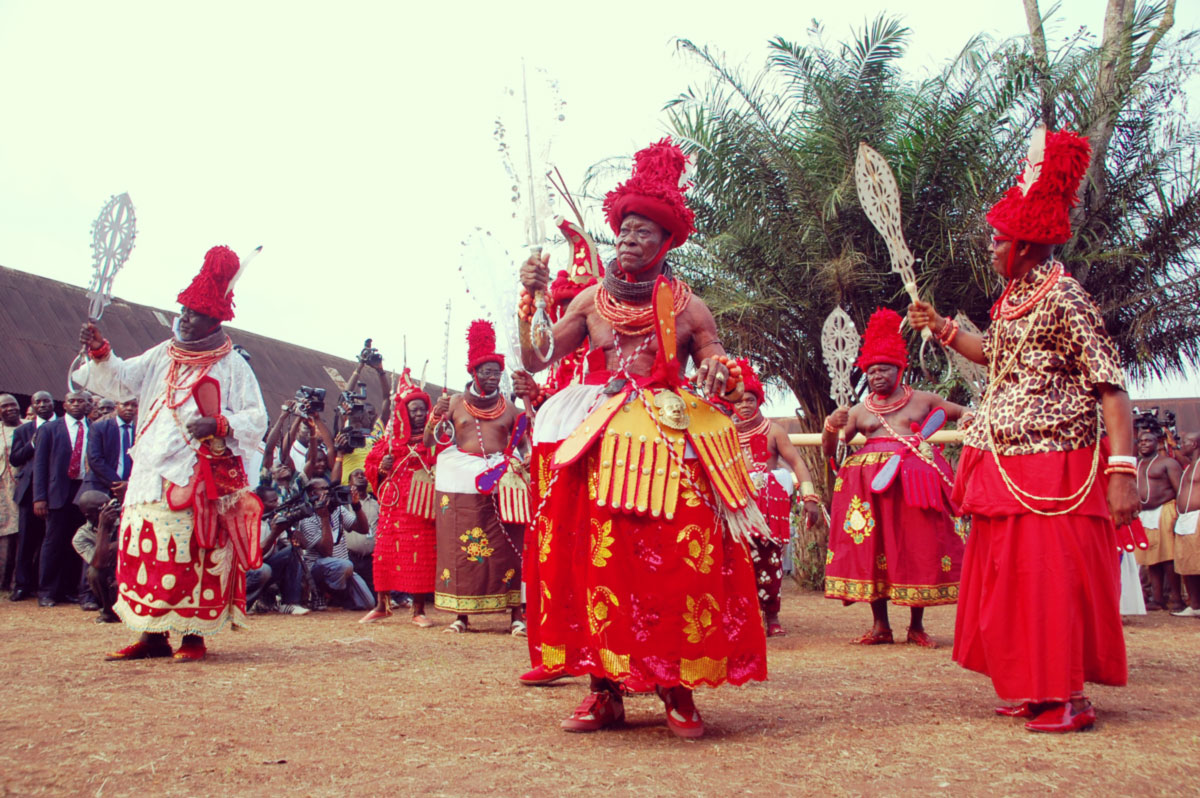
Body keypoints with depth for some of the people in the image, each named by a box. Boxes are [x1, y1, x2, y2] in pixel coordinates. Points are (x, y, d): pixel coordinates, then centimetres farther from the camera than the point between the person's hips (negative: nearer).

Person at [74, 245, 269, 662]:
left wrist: (219, 425, -18)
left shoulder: (232, 366, 2)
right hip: (154, 476, 5)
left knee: (195, 555, -7)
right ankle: (153, 634, 11)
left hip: (204, 479, -5)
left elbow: (257, 420, -2)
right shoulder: (162, 357, 17)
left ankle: (194, 635, 1)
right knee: (146, 551, 3)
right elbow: (121, 381, 11)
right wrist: (101, 354, -7)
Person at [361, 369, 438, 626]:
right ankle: (381, 605, 16)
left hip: (421, 505, -2)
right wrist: (381, 469, -4)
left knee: (421, 555, -3)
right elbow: (370, 463, 16)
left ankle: (419, 610, 6)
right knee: (385, 551, 2)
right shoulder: (390, 438, 12)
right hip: (393, 504, 2)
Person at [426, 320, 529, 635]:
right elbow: (427, 442, 7)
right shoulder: (454, 403, 9)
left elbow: (523, 445, 14)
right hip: (461, 480, 0)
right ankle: (461, 614, 9)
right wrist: (436, 417, -10)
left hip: (502, 479, 0)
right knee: (459, 546, 0)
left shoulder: (509, 408, 9)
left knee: (506, 546, -6)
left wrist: (521, 462, -7)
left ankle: (515, 614, -3)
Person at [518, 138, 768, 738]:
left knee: (679, 560, -9)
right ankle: (603, 690, 3)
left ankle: (677, 690, 1)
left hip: (673, 444, -1)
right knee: (596, 557, -5)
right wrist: (532, 298, -2)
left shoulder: (687, 307, 8)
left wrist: (719, 374, -13)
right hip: (600, 443, 1)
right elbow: (535, 359, 8)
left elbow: (718, 376, 10)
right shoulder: (591, 300, 12)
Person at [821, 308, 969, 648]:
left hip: (915, 479, -1)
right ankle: (880, 625, 3)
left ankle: (917, 626, 6)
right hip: (871, 479, 1)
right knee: (872, 545, -5)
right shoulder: (859, 411, 16)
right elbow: (829, 450, 14)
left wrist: (968, 418, 0)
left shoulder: (922, 400, 14)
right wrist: (832, 426, -6)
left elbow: (964, 412, 24)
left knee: (917, 547, -4)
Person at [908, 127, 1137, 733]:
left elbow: (1111, 387, -19)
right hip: (1006, 465, 9)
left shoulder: (1064, 298, -14)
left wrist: (1123, 471, -27)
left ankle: (1070, 698, 4)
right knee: (1010, 574, 12)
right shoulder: (1013, 298, 12)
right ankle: (1033, 687, 23)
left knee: (1054, 575, -7)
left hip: (1054, 465, -9)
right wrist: (941, 329, 25)